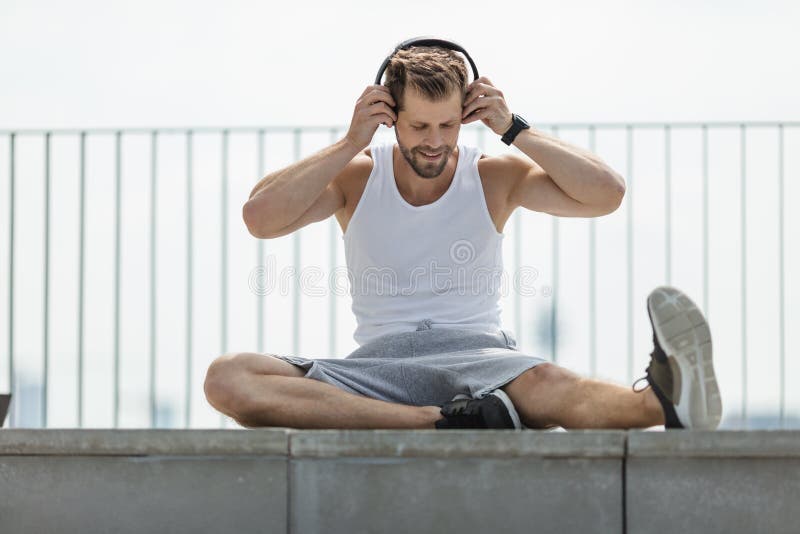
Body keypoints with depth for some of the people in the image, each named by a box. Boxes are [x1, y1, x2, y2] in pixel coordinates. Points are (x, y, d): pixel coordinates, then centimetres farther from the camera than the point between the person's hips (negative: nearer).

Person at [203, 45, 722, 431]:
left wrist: (515, 130, -5)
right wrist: (350, 143, -6)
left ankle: (668, 401, -70)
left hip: (478, 353, -1)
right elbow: (260, 217, -6)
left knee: (545, 385, -39)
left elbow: (607, 193, -3)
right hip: (381, 364, 1)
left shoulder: (494, 177, 8)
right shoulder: (358, 176, 8)